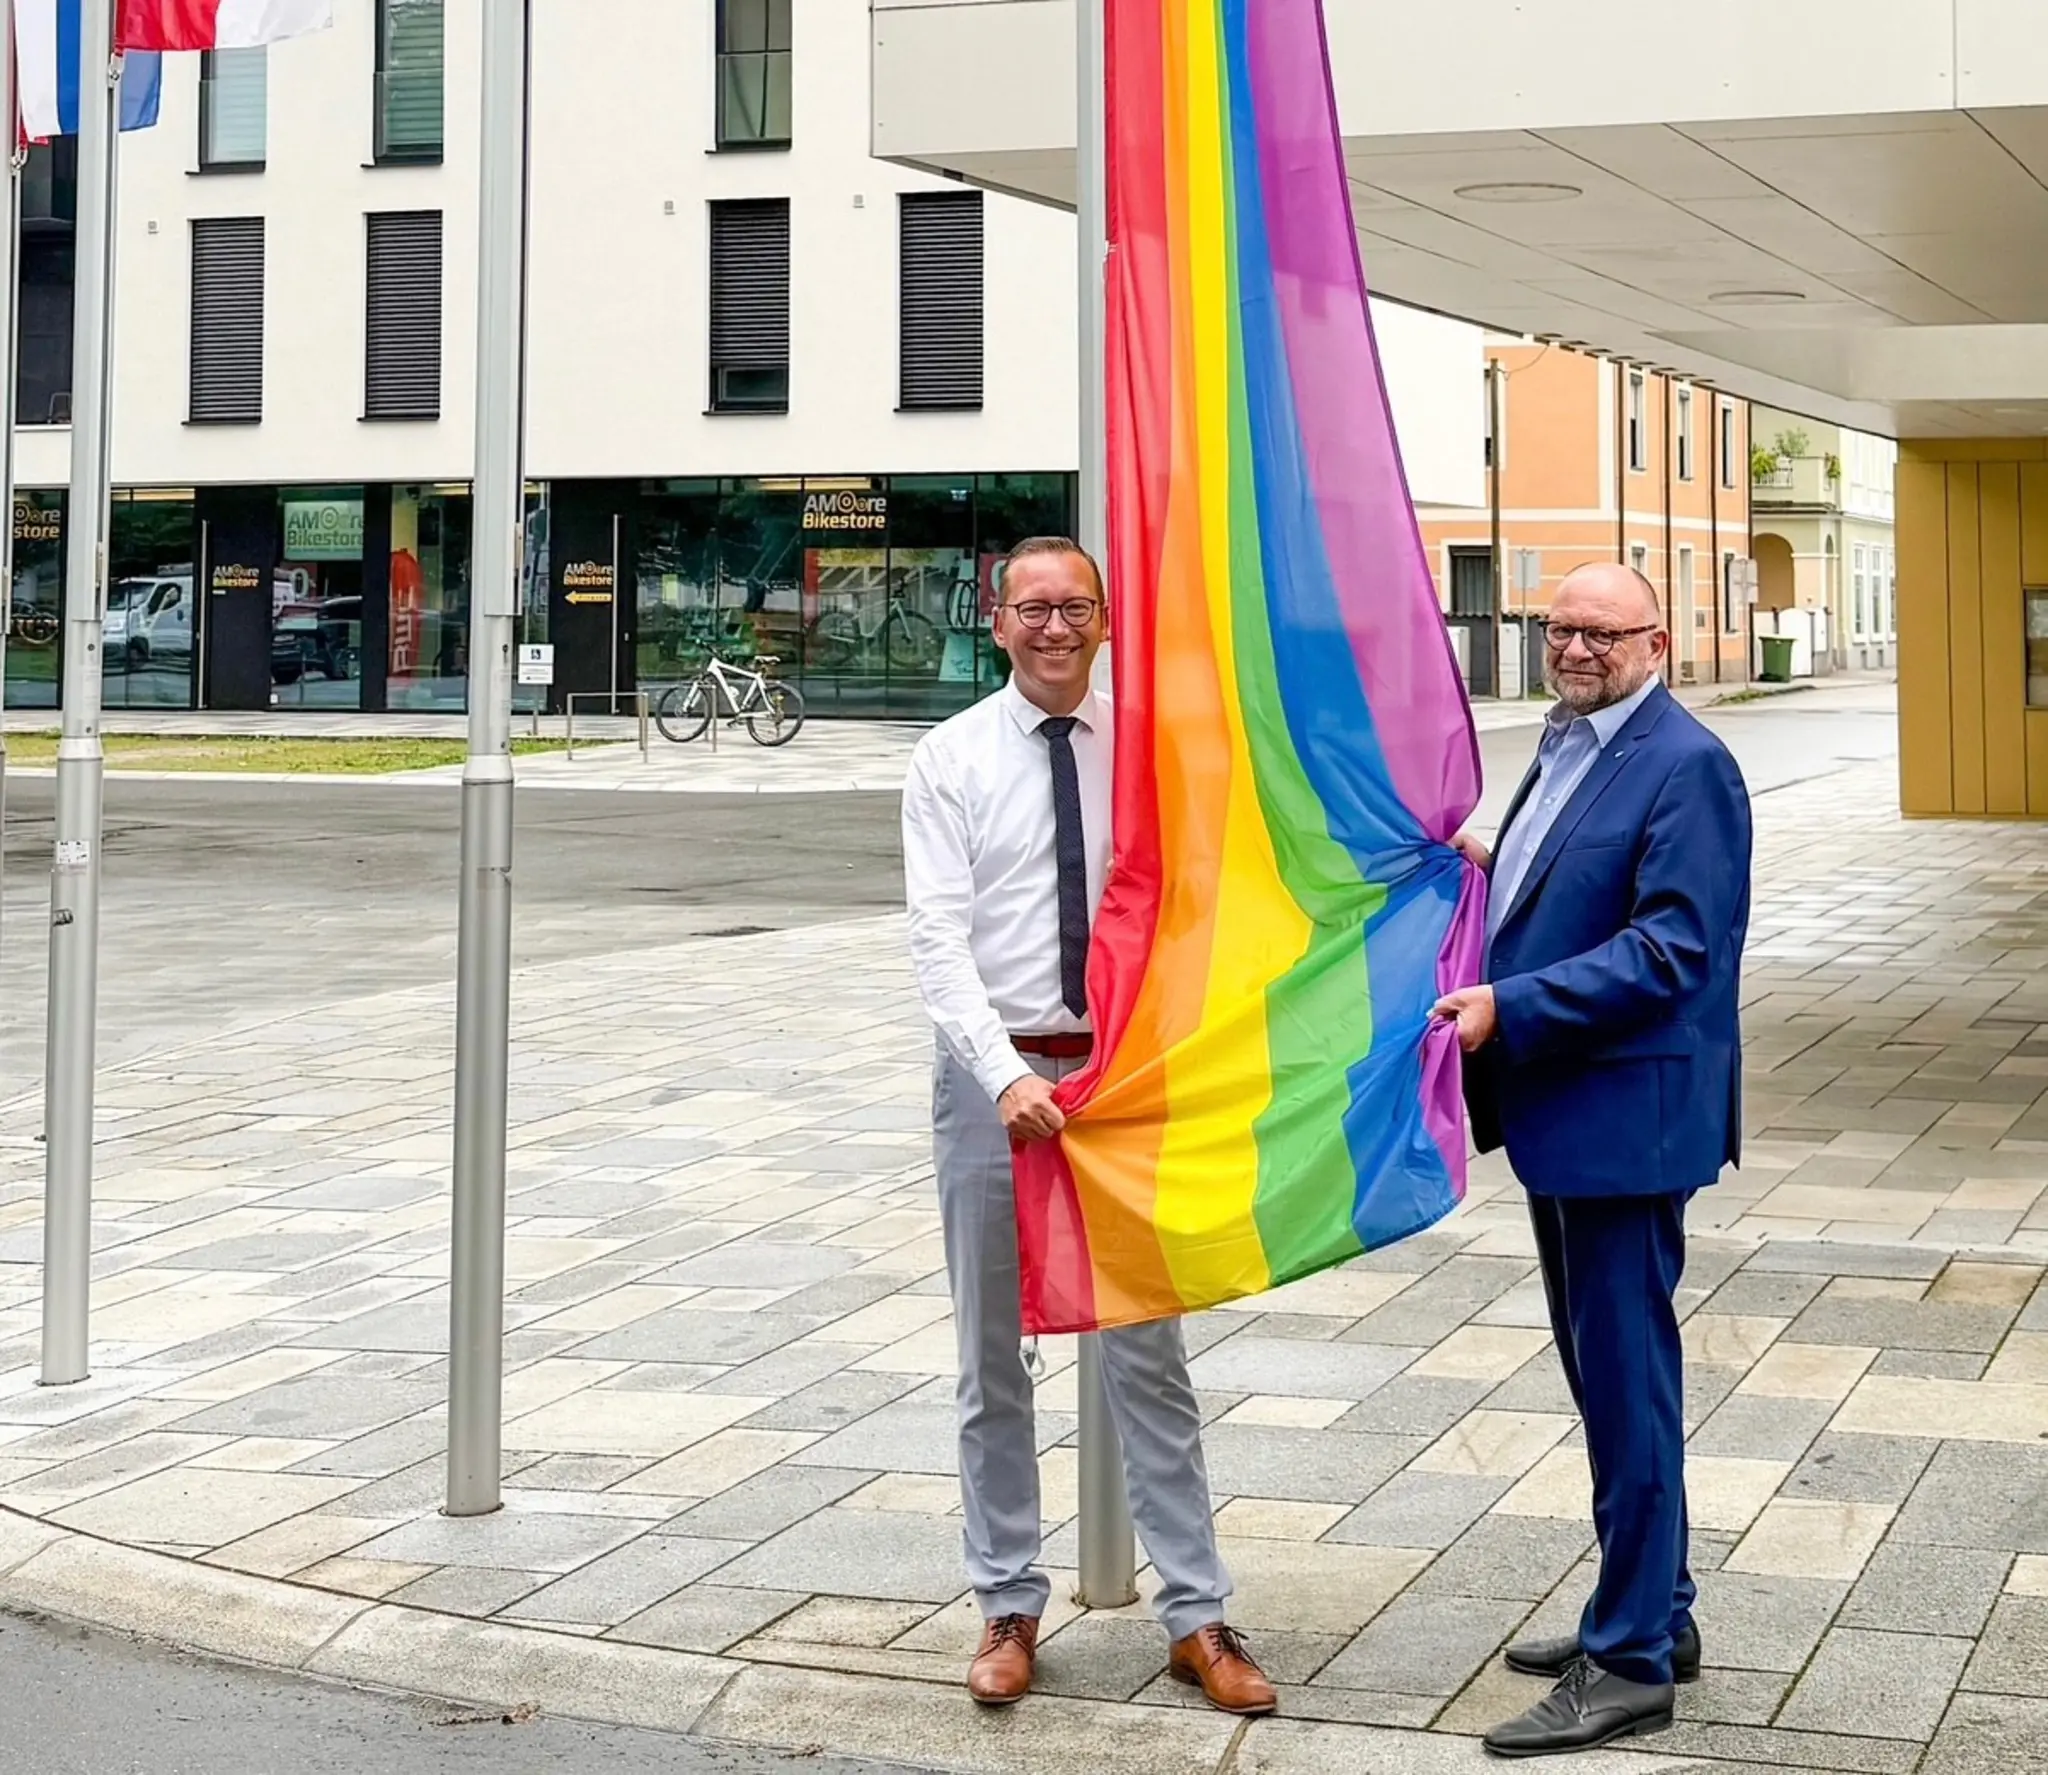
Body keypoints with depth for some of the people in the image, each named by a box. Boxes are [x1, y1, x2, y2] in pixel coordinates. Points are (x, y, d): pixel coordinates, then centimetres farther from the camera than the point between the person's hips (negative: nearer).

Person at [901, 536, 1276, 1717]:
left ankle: (1196, 1616, 14)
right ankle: (1011, 1608, 22)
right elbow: (939, 940, -10)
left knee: (1150, 1352, 6)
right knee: (994, 1357, 9)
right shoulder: (952, 759, -3)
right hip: (996, 1074, 0)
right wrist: (1008, 1077, -20)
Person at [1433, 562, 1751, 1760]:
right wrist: (1486, 872, 3)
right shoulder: (1568, 745, 14)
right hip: (1560, 1114, 10)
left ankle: (1633, 1663, 6)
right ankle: (1652, 1612, 31)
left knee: (1628, 1381, -3)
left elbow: (1668, 947, -22)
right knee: (1604, 1374, 18)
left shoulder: (1684, 766, -14)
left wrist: (1511, 1010, -25)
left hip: (1626, 1117, -10)